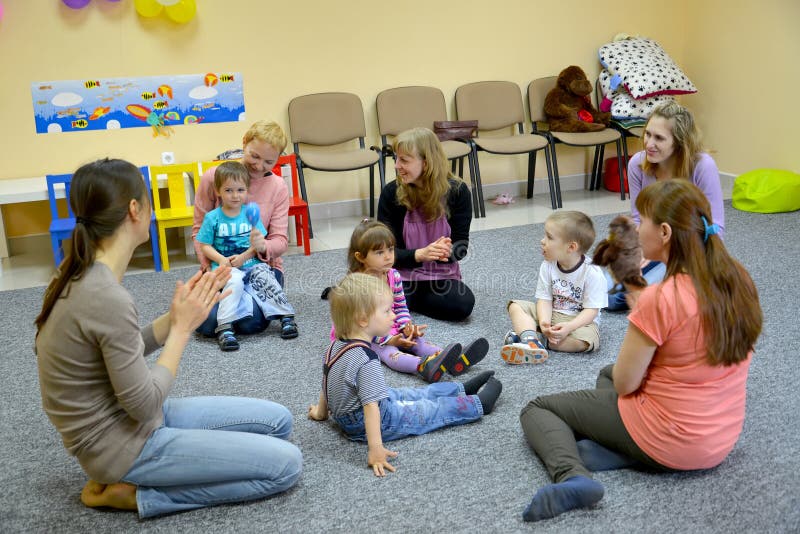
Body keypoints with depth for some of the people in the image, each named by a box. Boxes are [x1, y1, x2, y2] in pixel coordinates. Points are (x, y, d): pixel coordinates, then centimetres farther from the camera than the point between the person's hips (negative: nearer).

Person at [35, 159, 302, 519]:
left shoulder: (83, 275, 0)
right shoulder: (107, 298, -30)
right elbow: (145, 404, -22)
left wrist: (178, 315, -1)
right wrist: (183, 327, -13)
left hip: (124, 421, 9)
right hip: (123, 444, -9)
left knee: (278, 420, 10)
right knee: (287, 465, -9)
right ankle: (134, 493, -3)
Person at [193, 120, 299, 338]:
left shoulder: (278, 187, -1)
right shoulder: (213, 177, -4)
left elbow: (281, 240, -6)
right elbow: (199, 229, -1)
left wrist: (263, 246, -30)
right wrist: (209, 267, -16)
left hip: (262, 265, -1)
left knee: (250, 324, -26)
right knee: (207, 323, -23)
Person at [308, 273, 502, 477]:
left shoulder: (337, 345, -4)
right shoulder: (366, 360, -33)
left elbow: (326, 383, 9)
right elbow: (370, 406, -37)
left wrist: (321, 411, 24)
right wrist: (376, 449, -37)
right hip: (364, 424, -9)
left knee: (416, 394, 21)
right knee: (431, 409, 3)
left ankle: (463, 390, 35)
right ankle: (479, 404, 19)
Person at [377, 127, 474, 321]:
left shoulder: (457, 191, -8)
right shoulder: (391, 192, -8)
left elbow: (462, 243, -5)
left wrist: (448, 251, -30)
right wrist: (419, 254, -28)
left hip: (442, 275, 2)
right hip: (402, 273, -2)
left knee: (463, 304, -29)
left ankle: (407, 300, -2)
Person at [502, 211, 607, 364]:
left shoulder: (592, 273, -19)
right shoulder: (548, 266, -6)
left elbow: (591, 310, -19)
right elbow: (545, 299, -7)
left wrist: (568, 327, -34)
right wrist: (544, 322, -27)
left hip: (579, 320, -5)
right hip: (551, 315, 5)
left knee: (585, 340, -36)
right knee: (516, 306, -11)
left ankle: (532, 337, -29)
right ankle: (531, 340, -38)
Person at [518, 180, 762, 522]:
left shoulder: (660, 299, -27)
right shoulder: (738, 280, -4)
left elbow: (625, 384, -15)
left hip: (668, 444, -7)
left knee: (536, 410, 10)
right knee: (607, 373, 32)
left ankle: (572, 476, -18)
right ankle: (622, 451, 4)